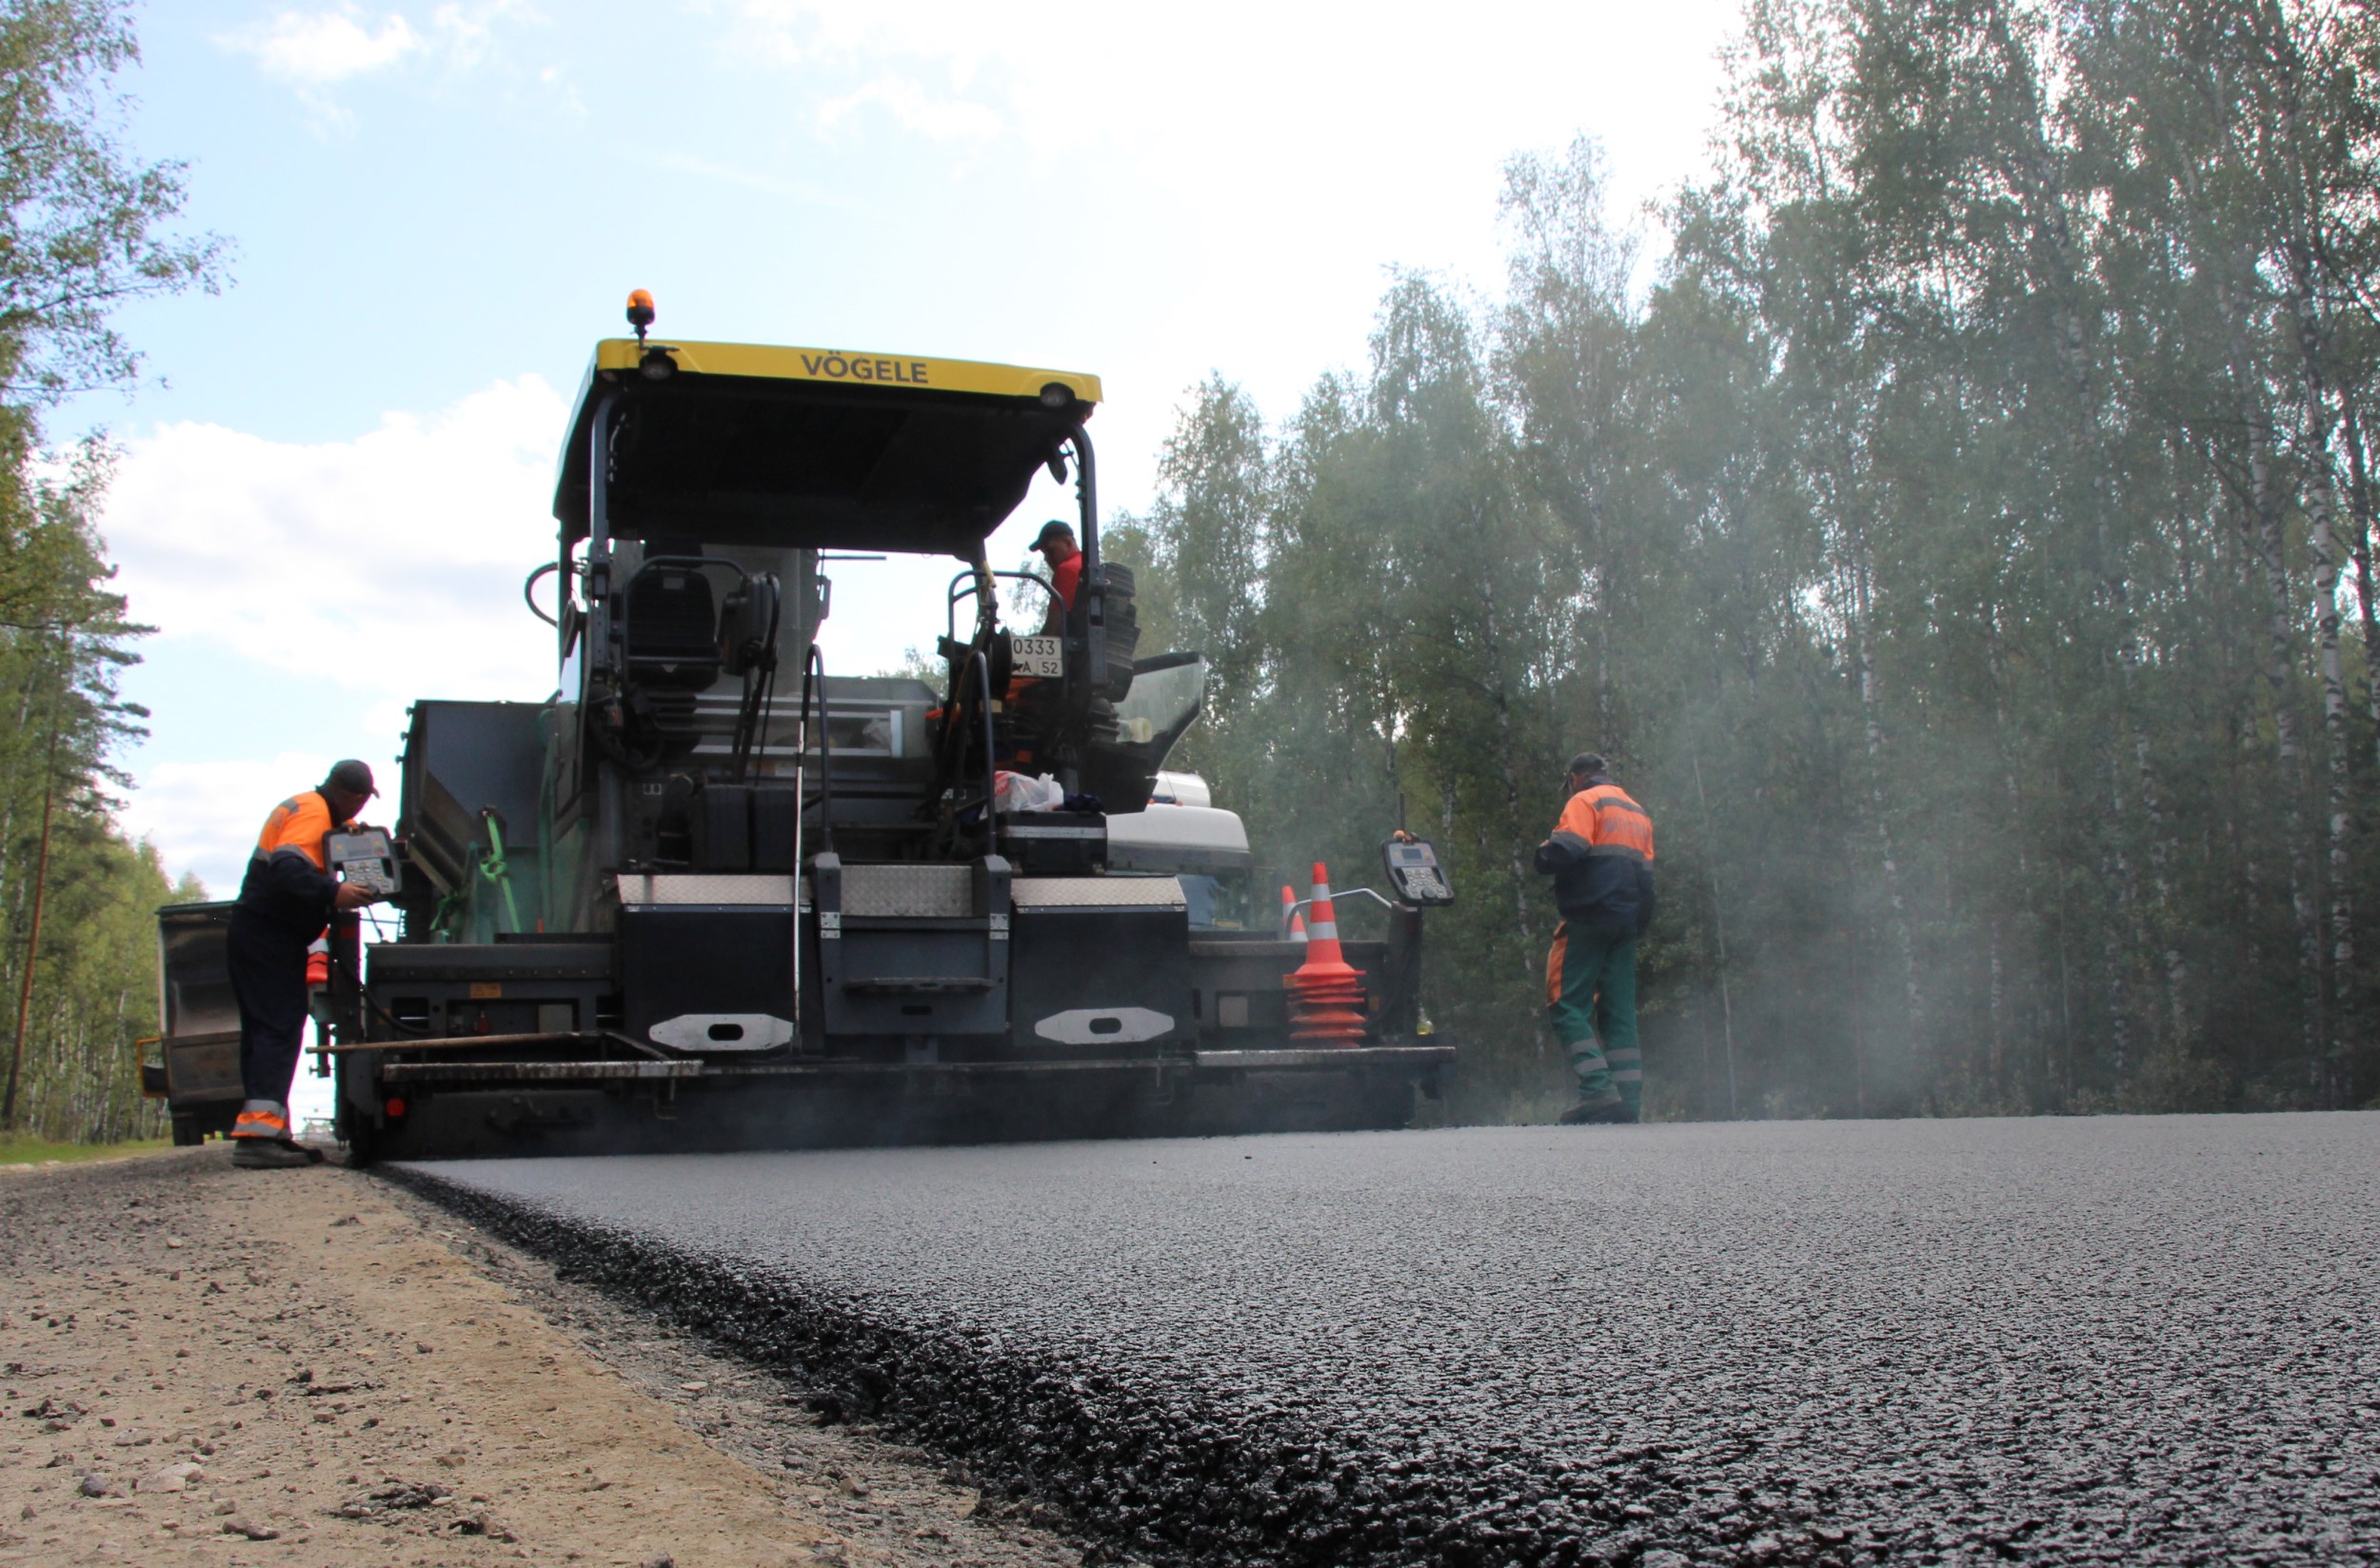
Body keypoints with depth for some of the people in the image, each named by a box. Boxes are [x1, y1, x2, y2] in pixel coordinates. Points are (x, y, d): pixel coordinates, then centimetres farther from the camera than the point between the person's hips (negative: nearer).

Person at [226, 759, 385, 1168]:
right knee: (279, 1030, -16)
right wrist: (333, 893, -40)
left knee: (264, 1030, 9)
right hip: (270, 935, -11)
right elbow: (286, 869, -28)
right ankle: (258, 1131, -25)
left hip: (257, 933, 11)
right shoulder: (310, 812, -12)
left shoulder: (316, 812, 21)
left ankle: (267, 1134, 12)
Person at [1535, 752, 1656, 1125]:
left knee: (1567, 1004, -7)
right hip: (1629, 922, 7)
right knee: (1619, 1010, 8)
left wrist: (1543, 854, 3)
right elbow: (1646, 867, 21)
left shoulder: (1585, 802, -2)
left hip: (1590, 917, -7)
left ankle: (1598, 1089, -20)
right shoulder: (1639, 811, 23)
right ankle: (1629, 1097, 1)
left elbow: (1565, 849, -16)